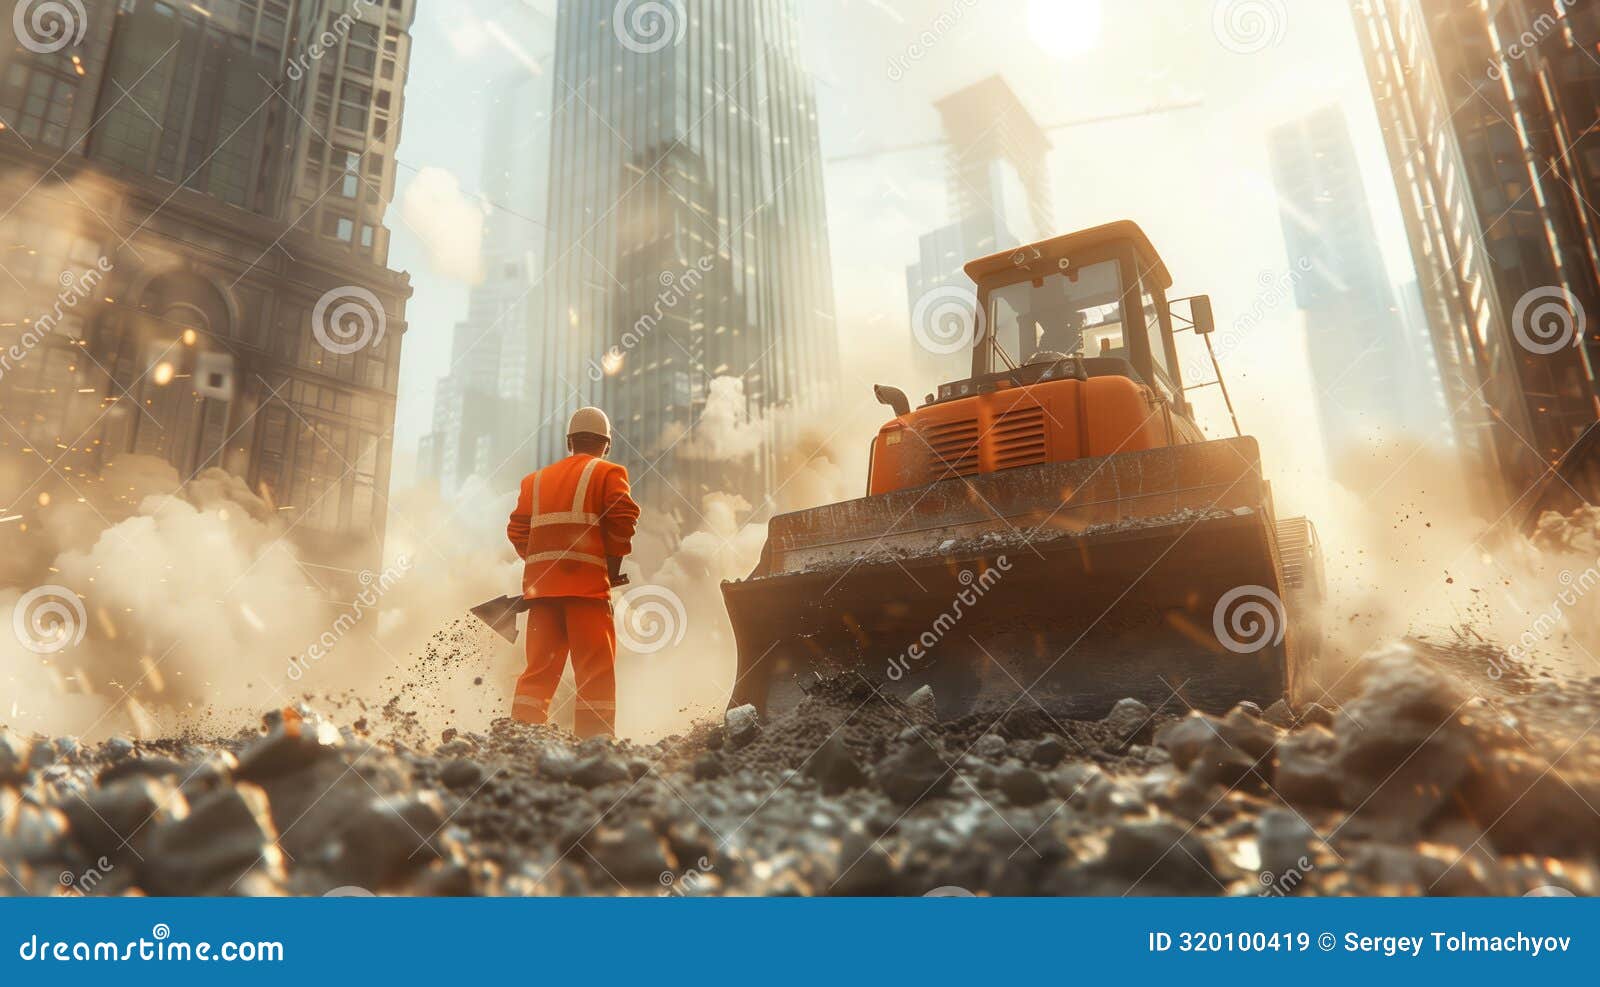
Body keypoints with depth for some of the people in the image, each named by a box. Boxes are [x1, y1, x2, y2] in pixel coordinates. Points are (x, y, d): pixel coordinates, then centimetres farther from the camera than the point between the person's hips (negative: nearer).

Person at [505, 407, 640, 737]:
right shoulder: (608, 473, 6)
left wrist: (541, 562, 15)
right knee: (596, 672, -3)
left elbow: (517, 530, 12)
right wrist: (614, 563, 2)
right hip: (587, 583, -5)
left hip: (542, 583, 5)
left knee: (539, 669, 10)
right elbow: (623, 520, -8)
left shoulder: (536, 479, 21)